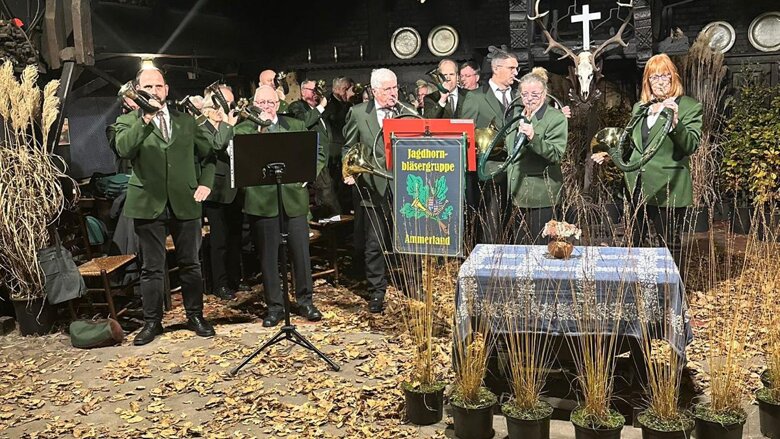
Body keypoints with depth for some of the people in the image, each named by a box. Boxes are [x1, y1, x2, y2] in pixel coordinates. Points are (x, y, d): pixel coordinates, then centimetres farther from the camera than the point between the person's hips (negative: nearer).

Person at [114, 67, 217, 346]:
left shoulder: (186, 120, 12)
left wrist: (205, 183, 3)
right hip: (149, 205, -2)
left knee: (190, 264, 10)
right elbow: (123, 149, -17)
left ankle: (195, 316, 23)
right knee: (152, 268, 6)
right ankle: (152, 321, 18)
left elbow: (208, 154, 17)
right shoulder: (128, 122, 4)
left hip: (185, 203, 2)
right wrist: (145, 120, -24)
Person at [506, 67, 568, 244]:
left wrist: (533, 137, -33)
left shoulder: (556, 118, -9)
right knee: (519, 244, 13)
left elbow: (556, 155, -21)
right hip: (518, 191, 6)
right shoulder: (516, 113, 12)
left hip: (541, 194, -6)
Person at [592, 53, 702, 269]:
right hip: (637, 186, 6)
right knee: (631, 243, 13)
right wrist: (611, 155, 8)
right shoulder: (640, 108, 13)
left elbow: (691, 146, -18)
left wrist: (675, 122, -33)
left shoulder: (690, 107, -5)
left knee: (671, 246, 3)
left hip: (668, 189, -6)